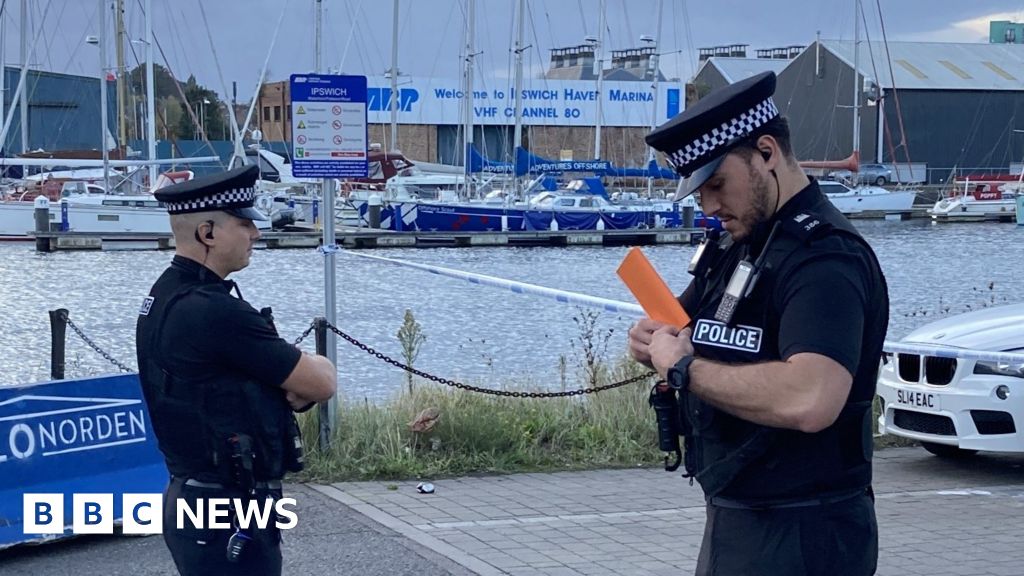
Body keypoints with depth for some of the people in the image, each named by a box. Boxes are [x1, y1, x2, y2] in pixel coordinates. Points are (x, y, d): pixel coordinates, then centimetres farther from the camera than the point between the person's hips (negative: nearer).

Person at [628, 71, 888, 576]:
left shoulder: (823, 255, -20)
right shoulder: (742, 243, 11)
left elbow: (808, 400, -35)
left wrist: (684, 368, -23)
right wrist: (654, 339, -4)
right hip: (734, 519, 9)